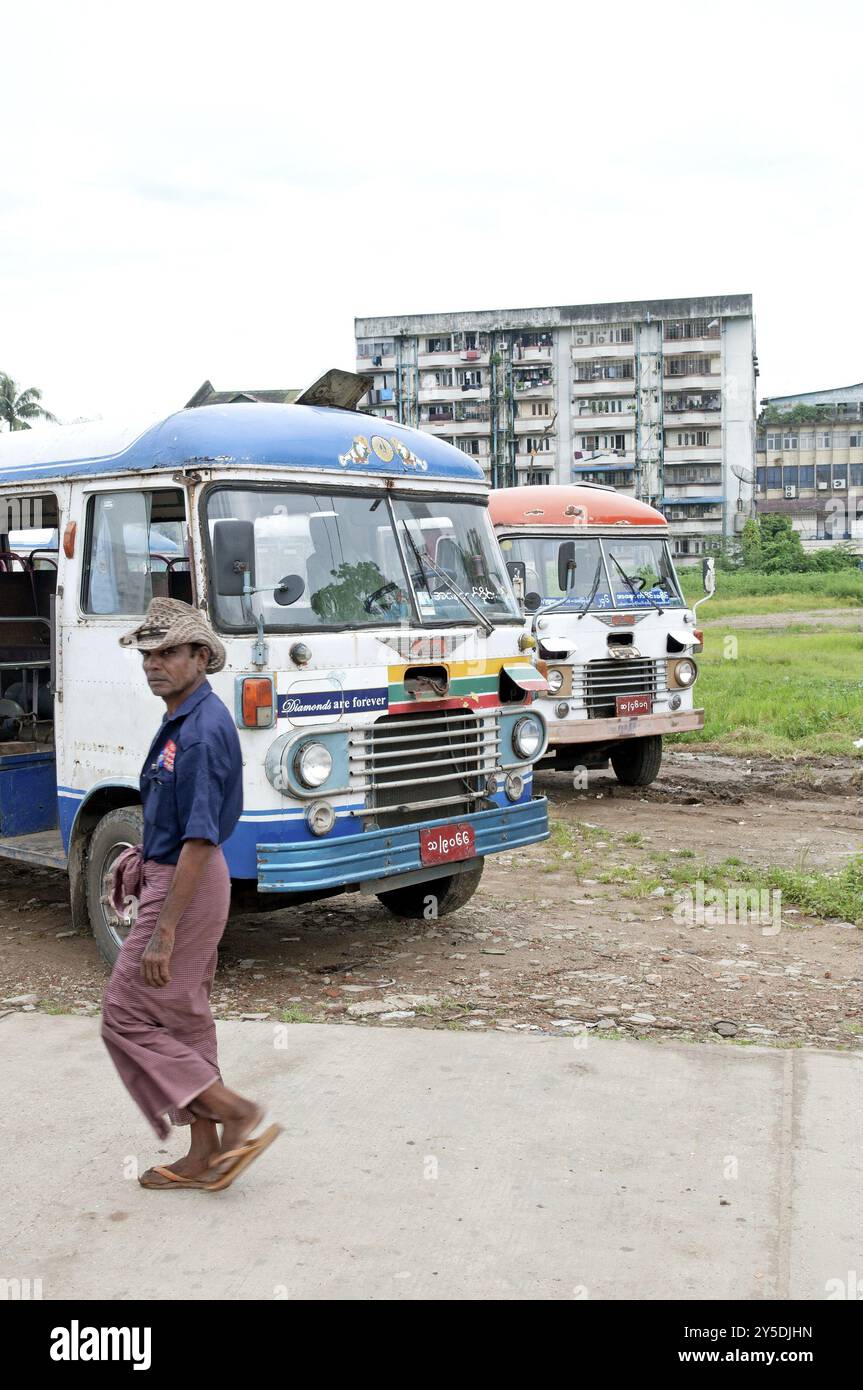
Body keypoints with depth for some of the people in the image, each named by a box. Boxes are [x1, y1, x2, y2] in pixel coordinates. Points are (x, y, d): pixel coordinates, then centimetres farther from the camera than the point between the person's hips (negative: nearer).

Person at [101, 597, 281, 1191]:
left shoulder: (203, 730, -22)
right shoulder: (183, 720, 10)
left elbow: (200, 839, -25)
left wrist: (163, 932, -24)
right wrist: (146, 856, 22)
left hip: (187, 885, -10)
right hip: (175, 875, 10)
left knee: (127, 1018, -1)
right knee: (184, 1020, 15)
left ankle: (236, 1114, 3)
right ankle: (205, 1154, 25)